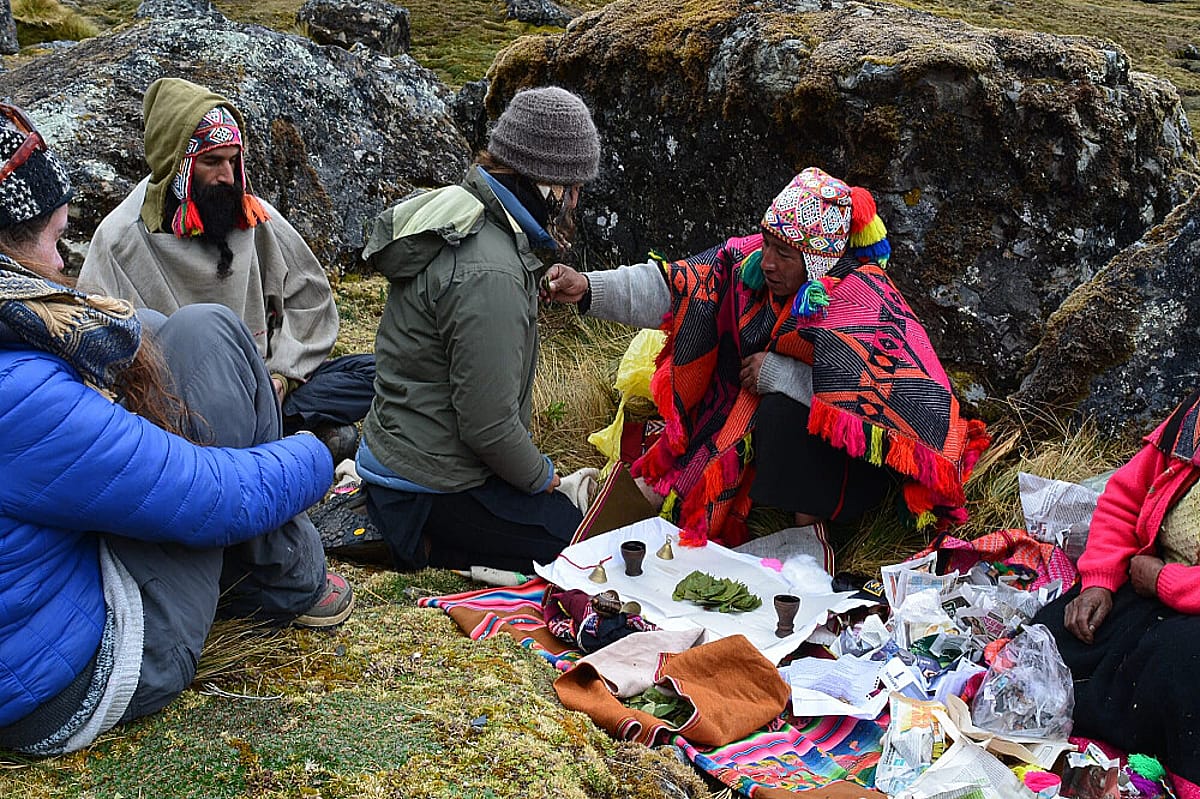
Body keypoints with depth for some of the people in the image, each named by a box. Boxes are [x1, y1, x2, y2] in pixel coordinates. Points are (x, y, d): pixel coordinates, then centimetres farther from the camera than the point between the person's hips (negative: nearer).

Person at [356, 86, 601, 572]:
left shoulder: (453, 209, 4)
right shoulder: (489, 275, -28)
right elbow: (488, 423, -24)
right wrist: (541, 475, -7)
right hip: (431, 491, -10)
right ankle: (422, 544, -4)